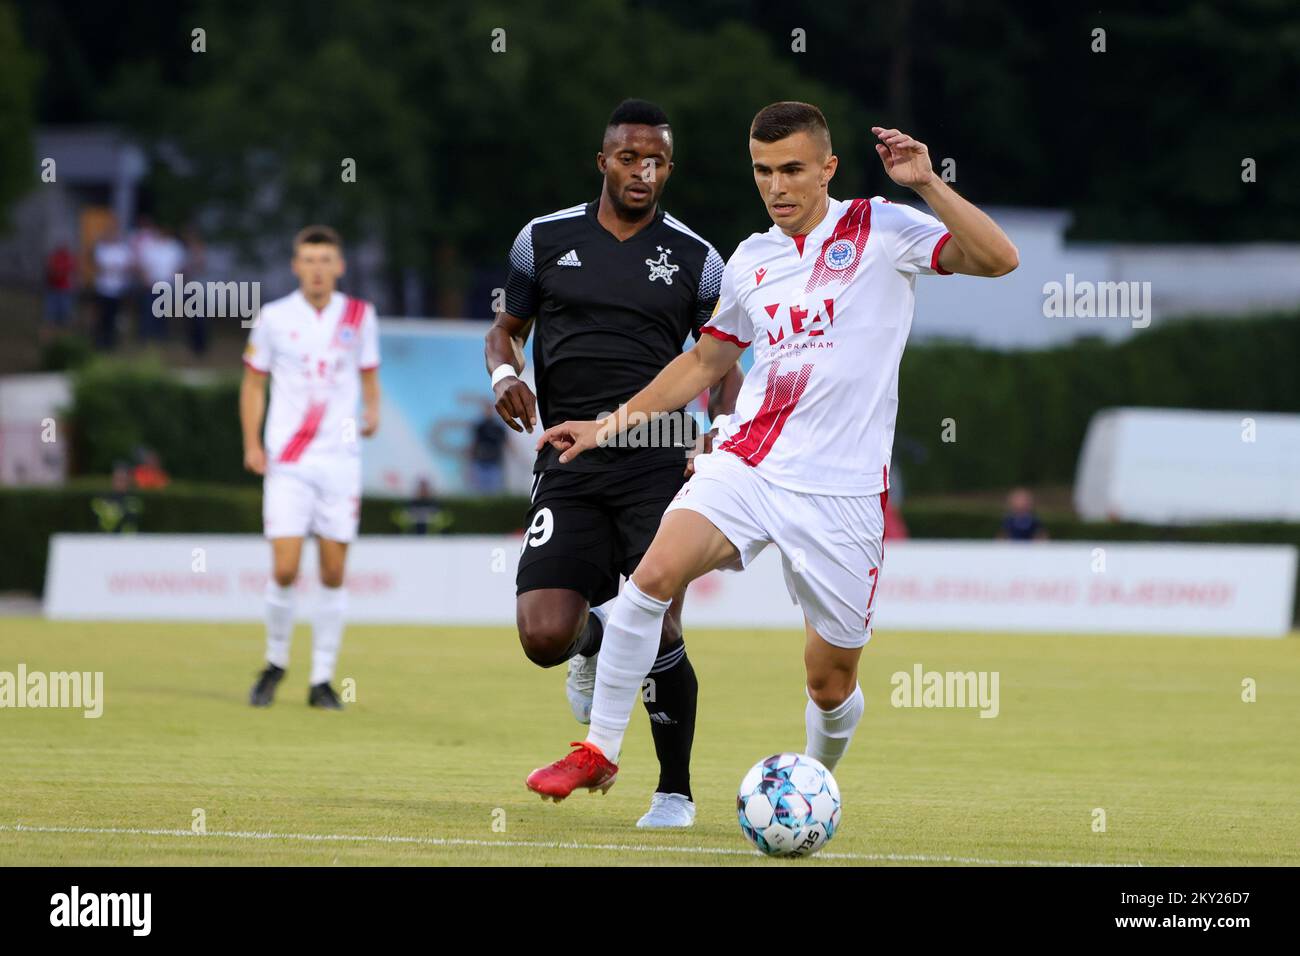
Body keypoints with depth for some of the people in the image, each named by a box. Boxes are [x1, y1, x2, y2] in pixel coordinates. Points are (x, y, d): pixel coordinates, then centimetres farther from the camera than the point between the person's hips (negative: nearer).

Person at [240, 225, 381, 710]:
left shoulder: (360, 316, 4)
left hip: (340, 460, 1)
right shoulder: (273, 318, 0)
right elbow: (254, 382, 8)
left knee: (333, 573, 1)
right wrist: (251, 444, -3)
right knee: (284, 570, -10)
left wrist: (372, 412, -6)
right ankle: (275, 664, 13)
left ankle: (322, 680, 9)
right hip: (287, 462, -1)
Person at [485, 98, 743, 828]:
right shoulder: (544, 240, 8)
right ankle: (594, 635, 27)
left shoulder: (696, 260, 6)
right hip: (570, 466, 1)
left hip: (657, 460, -1)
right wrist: (505, 372, -3)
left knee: (659, 632, -13)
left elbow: (724, 367, 12)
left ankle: (676, 791, 8)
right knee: (544, 638, -12)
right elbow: (506, 330, 20)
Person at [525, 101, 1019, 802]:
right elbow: (705, 360, 27)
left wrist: (926, 184, -22)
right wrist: (609, 425, 24)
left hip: (841, 493, -3)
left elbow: (998, 259, -13)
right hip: (744, 463, 3)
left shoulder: (881, 230, -1)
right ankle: (598, 751, -13)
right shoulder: (750, 260, 13)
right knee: (655, 574, -24)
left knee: (831, 681, 4)